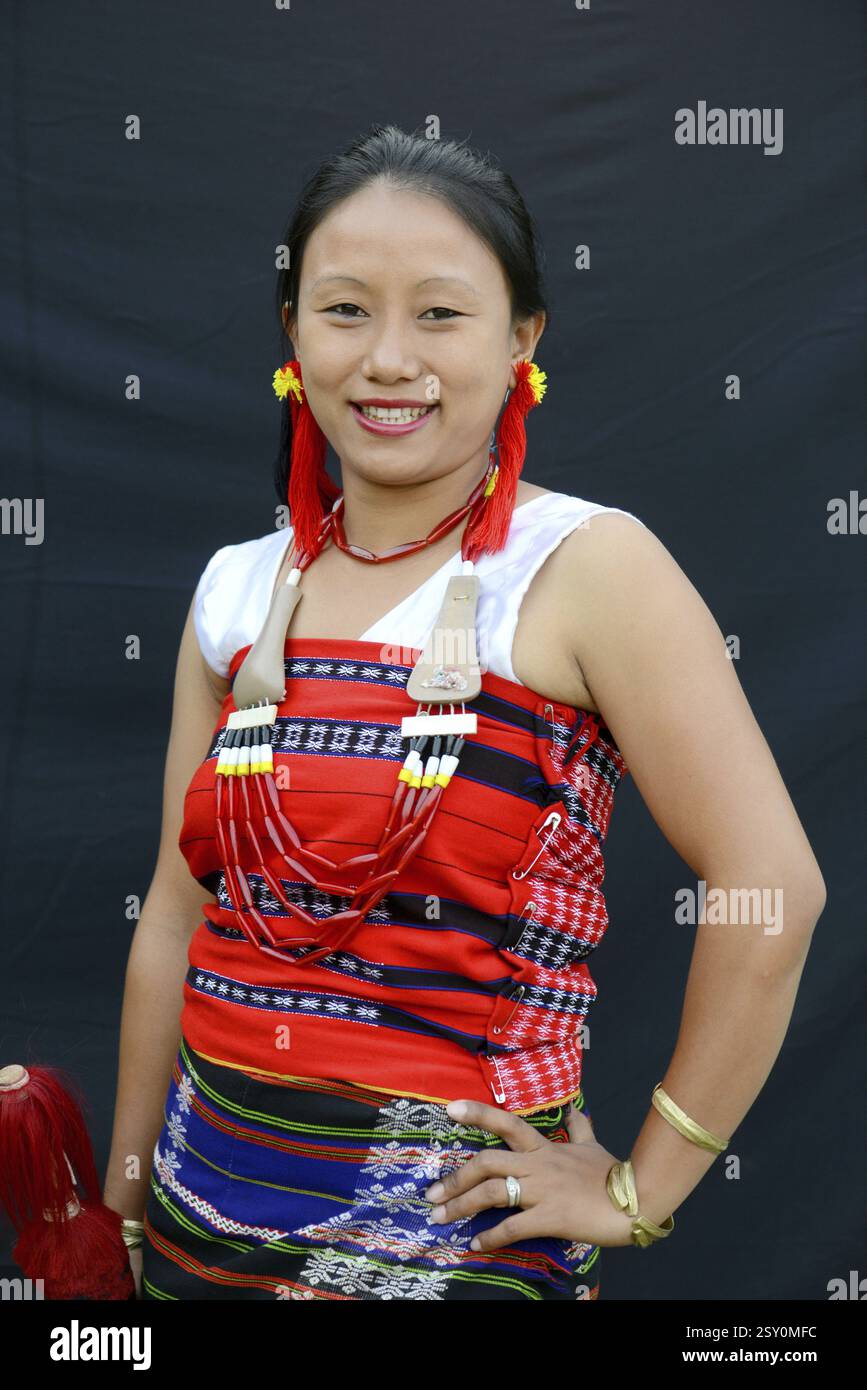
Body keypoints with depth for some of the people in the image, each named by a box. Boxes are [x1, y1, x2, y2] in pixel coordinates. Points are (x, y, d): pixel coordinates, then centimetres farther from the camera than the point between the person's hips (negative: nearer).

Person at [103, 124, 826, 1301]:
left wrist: (641, 1192, -11)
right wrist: (123, 1195, 10)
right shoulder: (238, 592, 1)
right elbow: (177, 917, 6)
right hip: (209, 1199, 5)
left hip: (450, 1229, -4)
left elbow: (771, 889, -17)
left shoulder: (587, 568, -13)